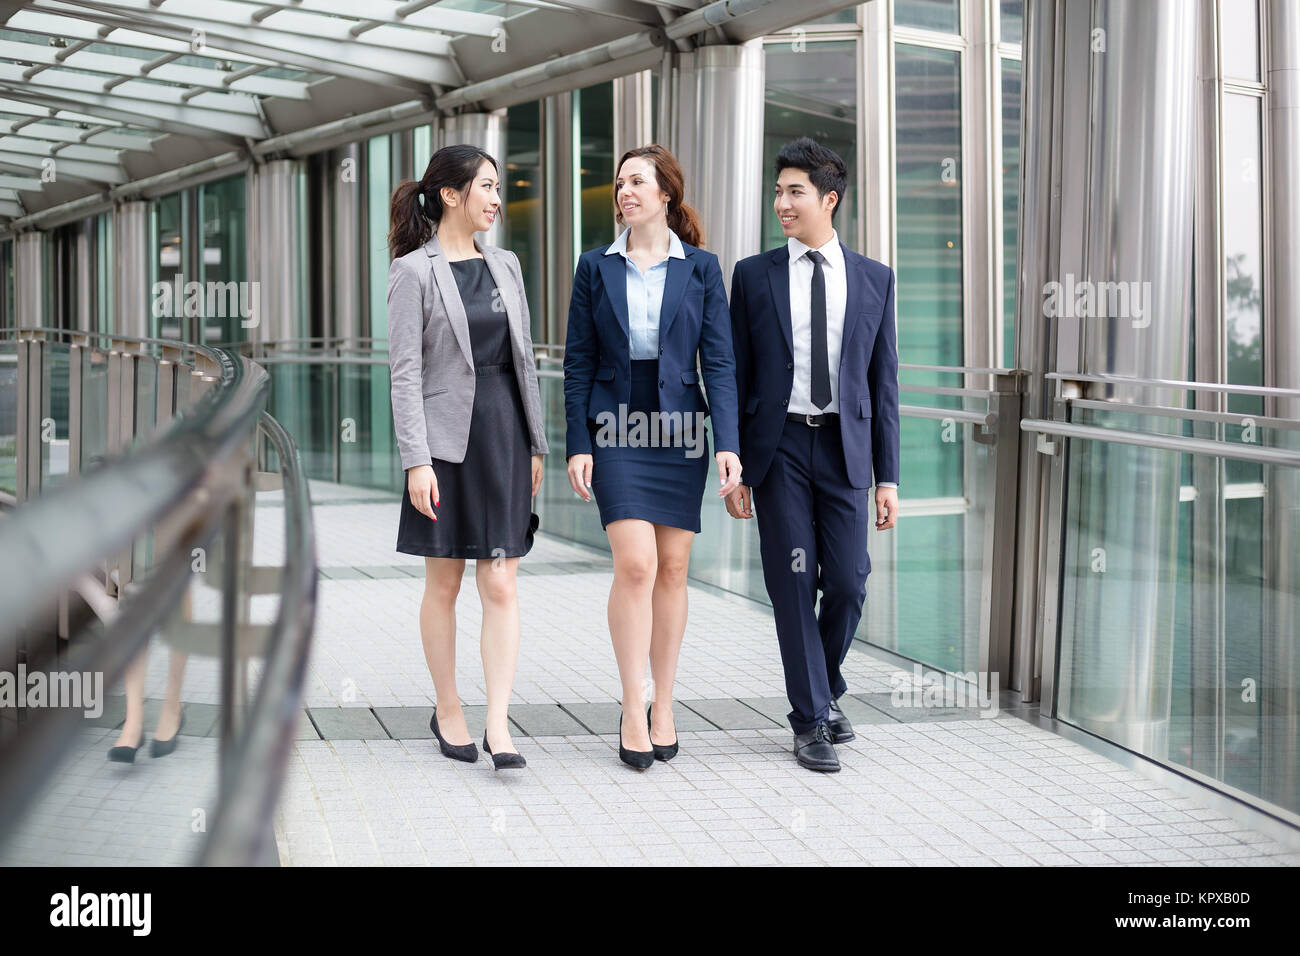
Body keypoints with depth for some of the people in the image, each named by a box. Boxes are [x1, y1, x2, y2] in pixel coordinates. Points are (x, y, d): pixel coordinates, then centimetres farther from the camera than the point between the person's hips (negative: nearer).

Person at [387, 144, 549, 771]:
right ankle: (447, 711, 21)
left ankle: (497, 725, -4)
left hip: (505, 432, 4)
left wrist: (535, 444, 11)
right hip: (448, 435, -4)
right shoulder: (414, 271, -5)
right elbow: (405, 372, -9)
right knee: (444, 583, 6)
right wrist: (417, 460, -16)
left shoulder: (504, 265, 11)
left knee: (501, 585, -3)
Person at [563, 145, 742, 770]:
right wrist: (578, 445, -3)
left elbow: (719, 361, 0)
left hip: (680, 431, 1)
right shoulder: (596, 267, 5)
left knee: (672, 570, 5)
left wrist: (727, 444, -10)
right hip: (617, 434, -1)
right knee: (635, 564, -13)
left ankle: (663, 707, 15)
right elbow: (578, 362, 4)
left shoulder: (700, 269, 4)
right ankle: (632, 710, -4)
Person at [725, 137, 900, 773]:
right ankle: (811, 720, 9)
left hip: (844, 446, 1)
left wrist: (887, 476, 3)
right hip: (778, 446, -1)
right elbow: (735, 378, 5)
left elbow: (883, 382, 7)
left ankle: (824, 689, 25)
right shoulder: (754, 275, 4)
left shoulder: (873, 280, 7)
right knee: (793, 585, -2)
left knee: (847, 583, -2)